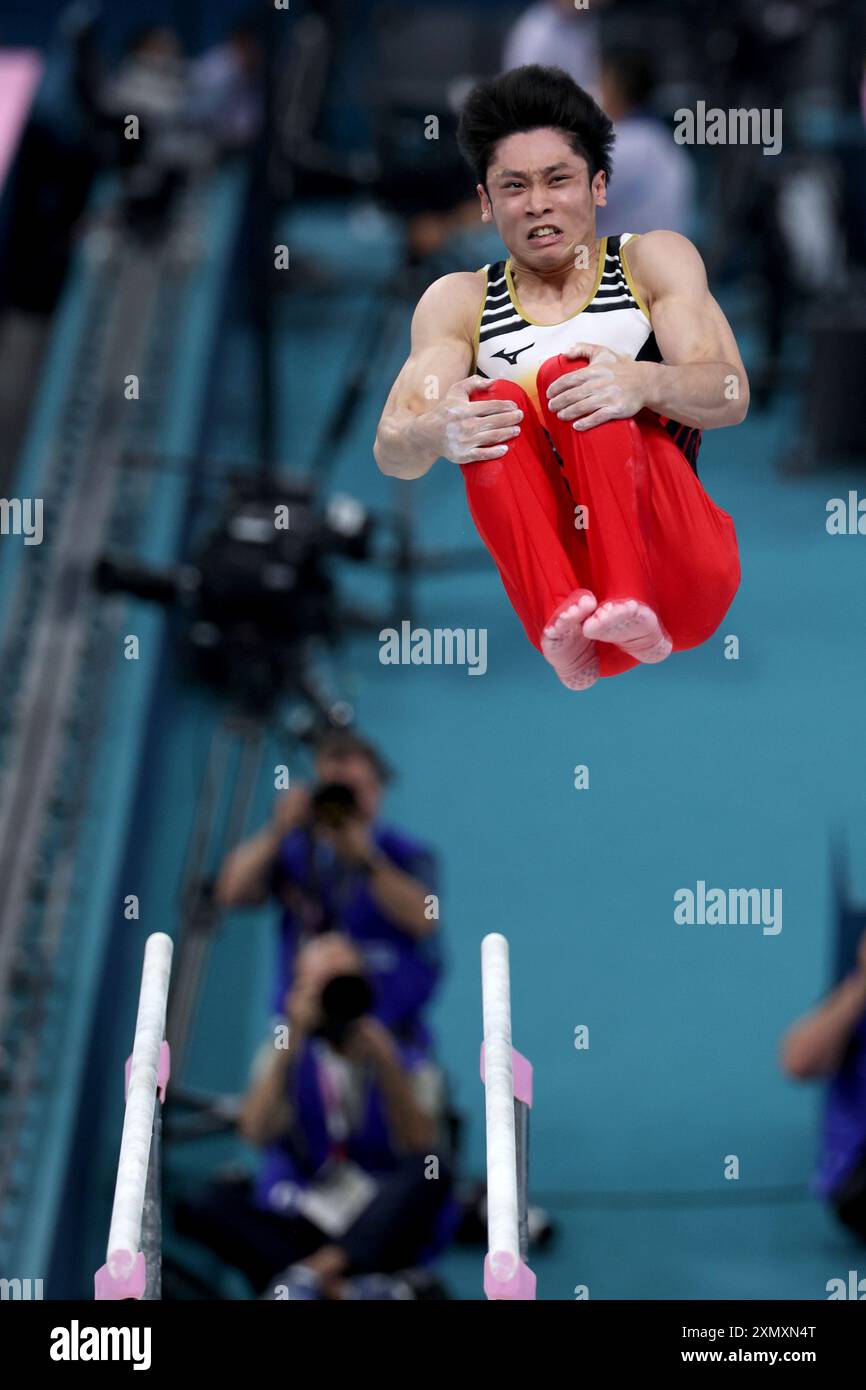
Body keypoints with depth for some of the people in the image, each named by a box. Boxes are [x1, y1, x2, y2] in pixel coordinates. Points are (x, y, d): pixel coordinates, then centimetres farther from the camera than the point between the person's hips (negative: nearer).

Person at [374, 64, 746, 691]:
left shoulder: (654, 260, 12)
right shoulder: (458, 303, 16)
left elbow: (731, 393, -5)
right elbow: (391, 446, 1)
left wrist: (645, 383, -28)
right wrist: (433, 433, -24)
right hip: (556, 562, 1)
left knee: (570, 375, -22)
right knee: (496, 403, -22)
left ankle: (629, 602, -44)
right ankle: (562, 619, -46)